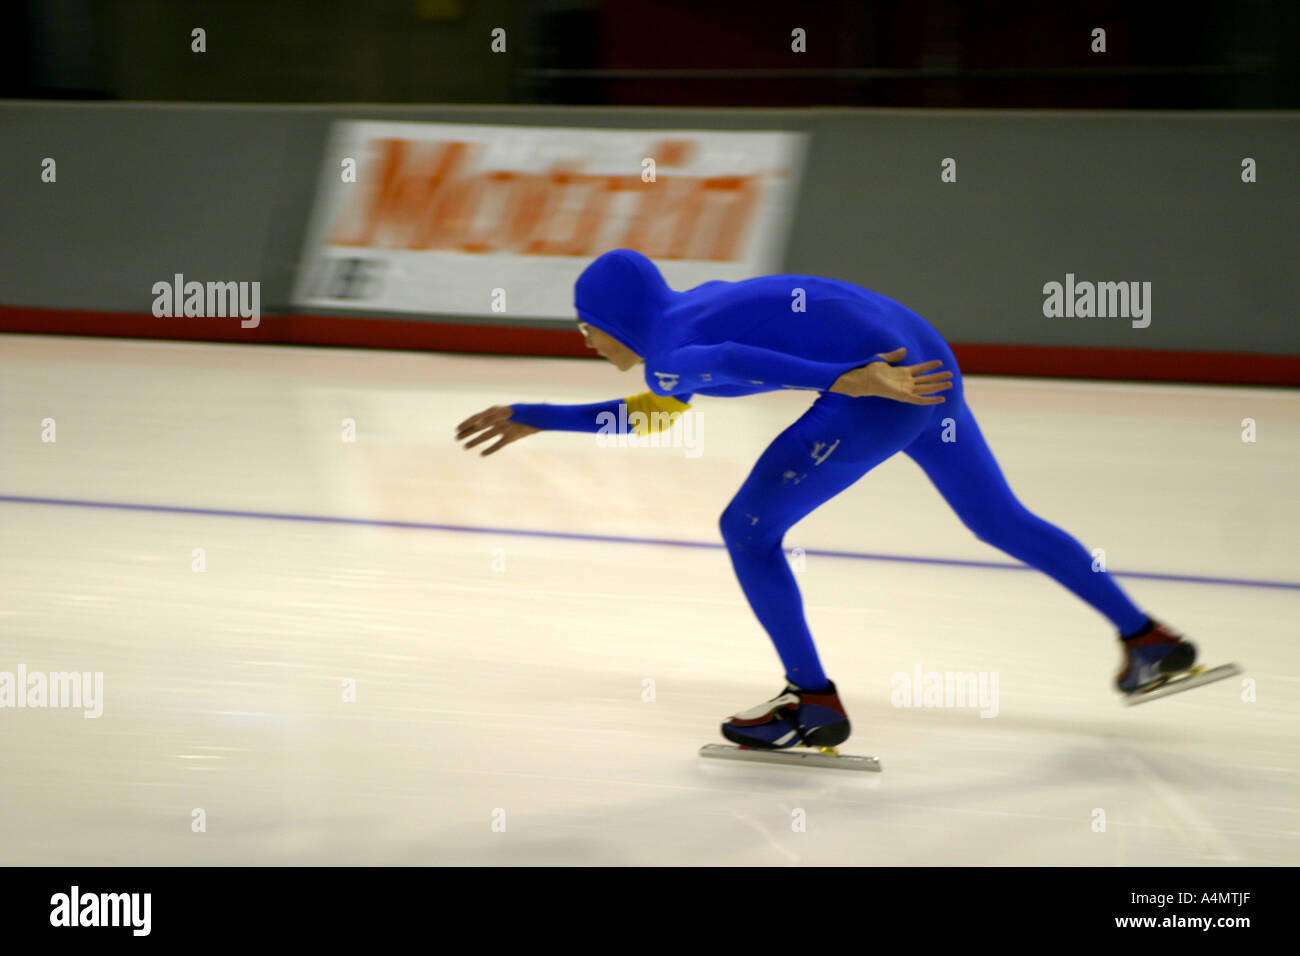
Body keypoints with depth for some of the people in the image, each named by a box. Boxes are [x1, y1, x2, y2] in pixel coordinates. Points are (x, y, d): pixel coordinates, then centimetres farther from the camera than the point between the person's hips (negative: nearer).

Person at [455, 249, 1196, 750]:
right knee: (1002, 521, 22)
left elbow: (746, 362, -25)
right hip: (920, 356, 10)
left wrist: (857, 380, -38)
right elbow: (642, 411, 37)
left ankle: (815, 703, 5)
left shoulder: (673, 354, -4)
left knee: (748, 529, 0)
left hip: (882, 392, -10)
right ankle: (1147, 637, 27)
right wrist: (531, 420, 41)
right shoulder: (692, 310, 22)